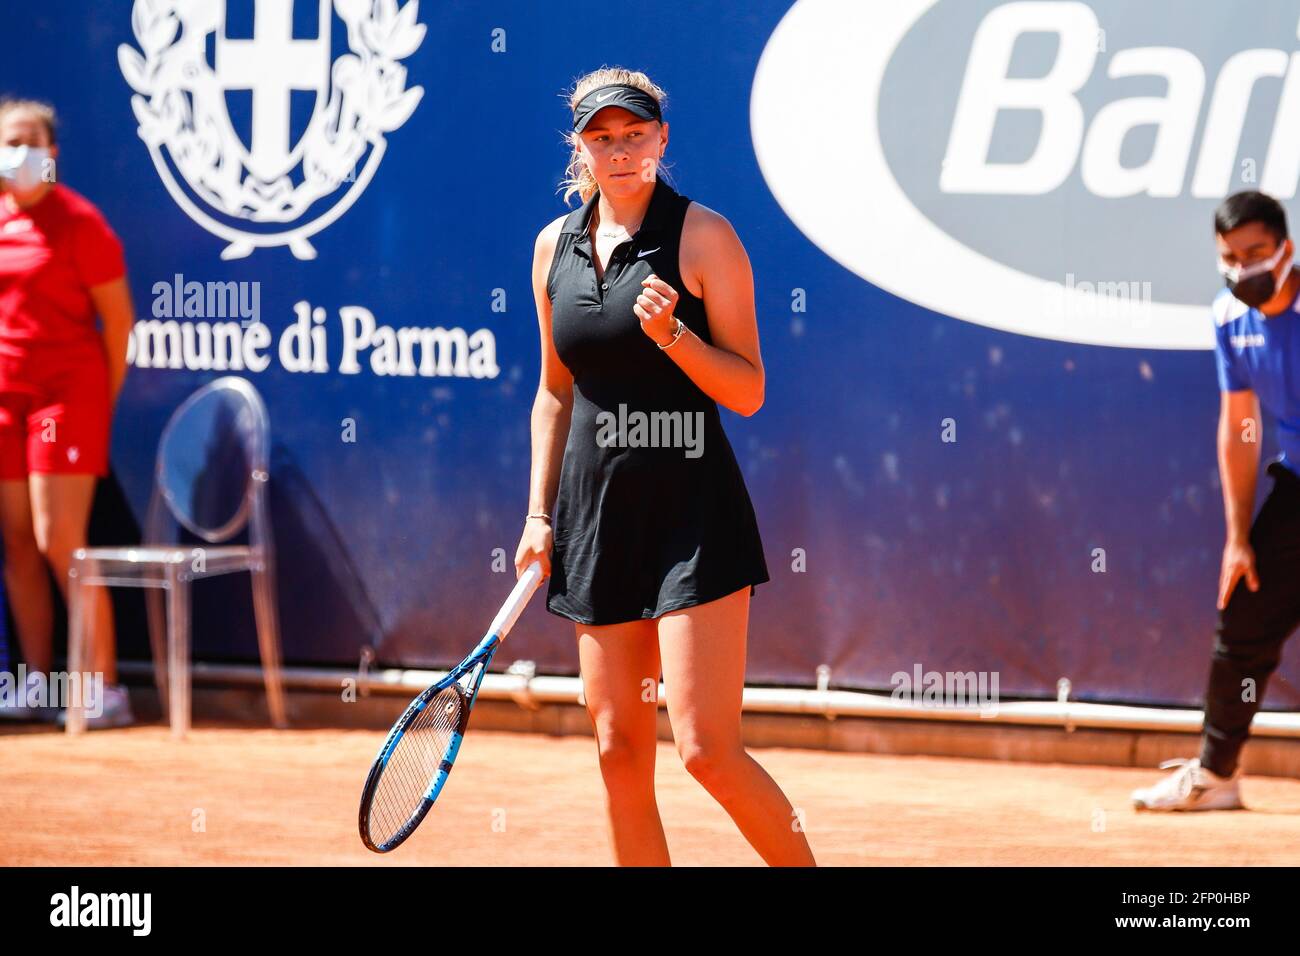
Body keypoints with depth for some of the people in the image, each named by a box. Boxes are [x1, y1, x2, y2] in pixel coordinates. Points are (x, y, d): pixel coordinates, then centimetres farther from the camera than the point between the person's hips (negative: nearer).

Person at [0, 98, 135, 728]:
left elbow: (118, 316, -4)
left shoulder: (76, 220, -8)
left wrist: (103, 399, -2)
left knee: (59, 542, -11)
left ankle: (106, 689, -6)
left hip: (67, 389, -5)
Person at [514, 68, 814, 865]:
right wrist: (540, 513, 14)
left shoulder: (702, 236, -6)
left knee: (707, 748, -13)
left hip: (693, 514, -5)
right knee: (620, 753, 3)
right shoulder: (556, 247, 10)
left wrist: (672, 334, -22)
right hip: (596, 515, 5)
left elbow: (748, 392, -7)